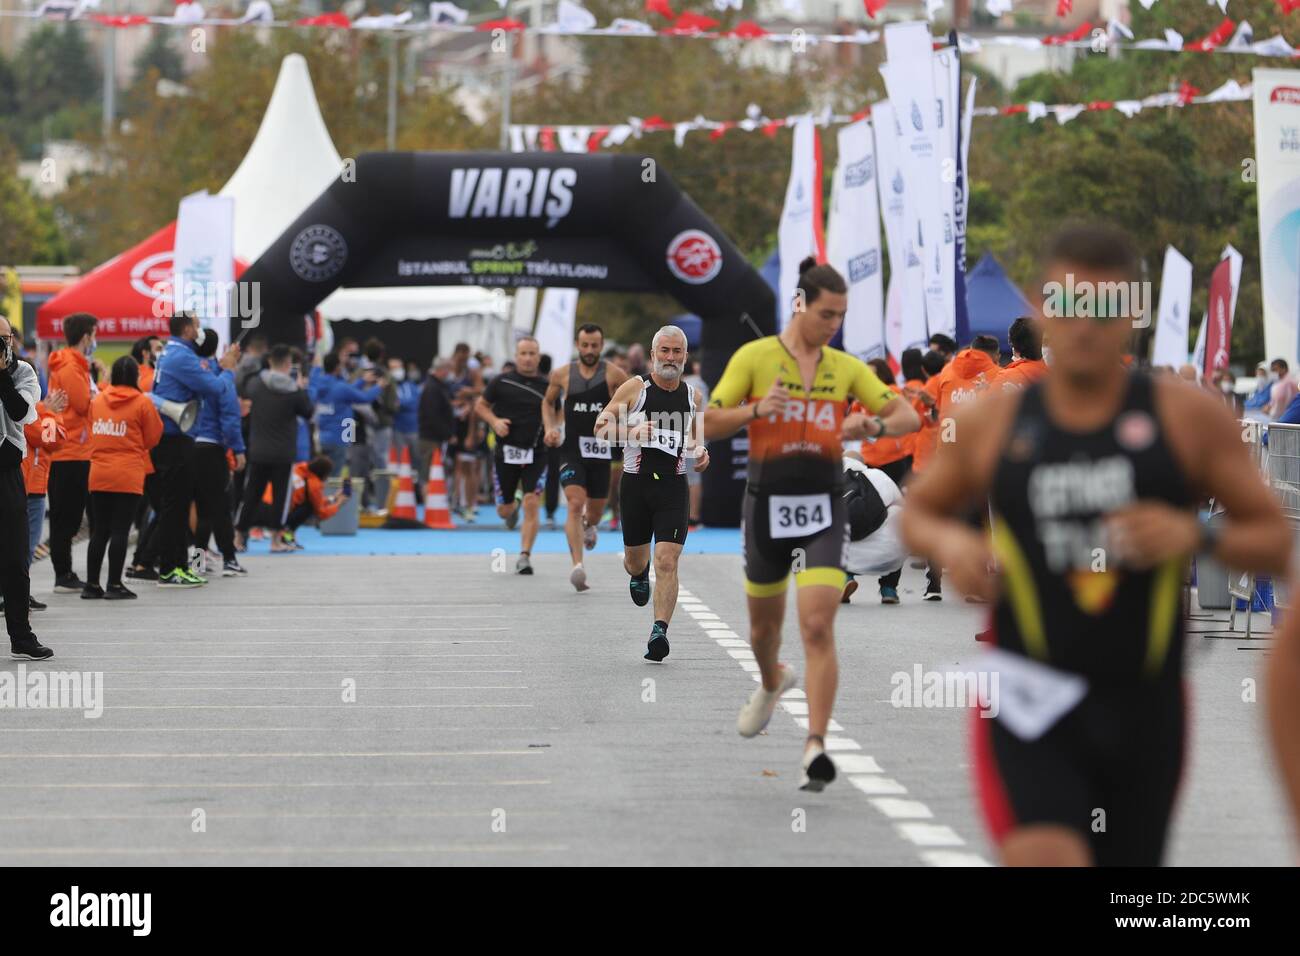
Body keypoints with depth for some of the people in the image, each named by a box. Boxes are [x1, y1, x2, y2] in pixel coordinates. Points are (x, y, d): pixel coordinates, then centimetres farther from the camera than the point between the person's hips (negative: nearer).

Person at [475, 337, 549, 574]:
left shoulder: (546, 386, 2)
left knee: (532, 504, -15)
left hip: (535, 454, 0)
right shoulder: (502, 382, -1)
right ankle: (513, 507, 47)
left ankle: (524, 557, -8)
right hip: (506, 452, 1)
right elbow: (480, 405, 10)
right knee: (504, 510, 8)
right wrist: (495, 421, -9)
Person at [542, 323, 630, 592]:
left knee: (595, 511, 14)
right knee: (575, 504, -20)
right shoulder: (562, 374, 1)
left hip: (600, 449, 1)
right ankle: (577, 565, -27)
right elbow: (548, 402, 18)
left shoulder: (613, 375, -4)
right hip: (571, 450, -1)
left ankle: (589, 525, 54)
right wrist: (550, 427, 1)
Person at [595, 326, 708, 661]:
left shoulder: (693, 396, 8)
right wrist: (632, 431, -20)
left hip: (673, 486, 0)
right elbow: (601, 426, -3)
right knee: (635, 558, 15)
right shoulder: (635, 387, -2)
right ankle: (638, 575, 53)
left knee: (667, 562, -14)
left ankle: (659, 631, -17)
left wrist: (700, 453, 5)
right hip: (636, 482, 0)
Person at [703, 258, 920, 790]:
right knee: (764, 626, 18)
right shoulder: (754, 357, -3)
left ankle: (815, 747, -22)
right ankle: (772, 684, 53)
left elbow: (908, 416, 3)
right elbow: (710, 425, -7)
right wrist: (755, 410, -25)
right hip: (768, 504, 0)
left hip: (823, 509, 0)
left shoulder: (846, 368, 4)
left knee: (818, 628, -16)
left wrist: (874, 426, -19)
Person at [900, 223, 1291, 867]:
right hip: (1030, 706, -1)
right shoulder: (990, 422, 3)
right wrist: (948, 542, -5)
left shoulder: (1189, 419, 0)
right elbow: (918, 513, 19)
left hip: (1144, 713, 1)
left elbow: (1276, 542, 2)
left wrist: (1198, 535, -17)